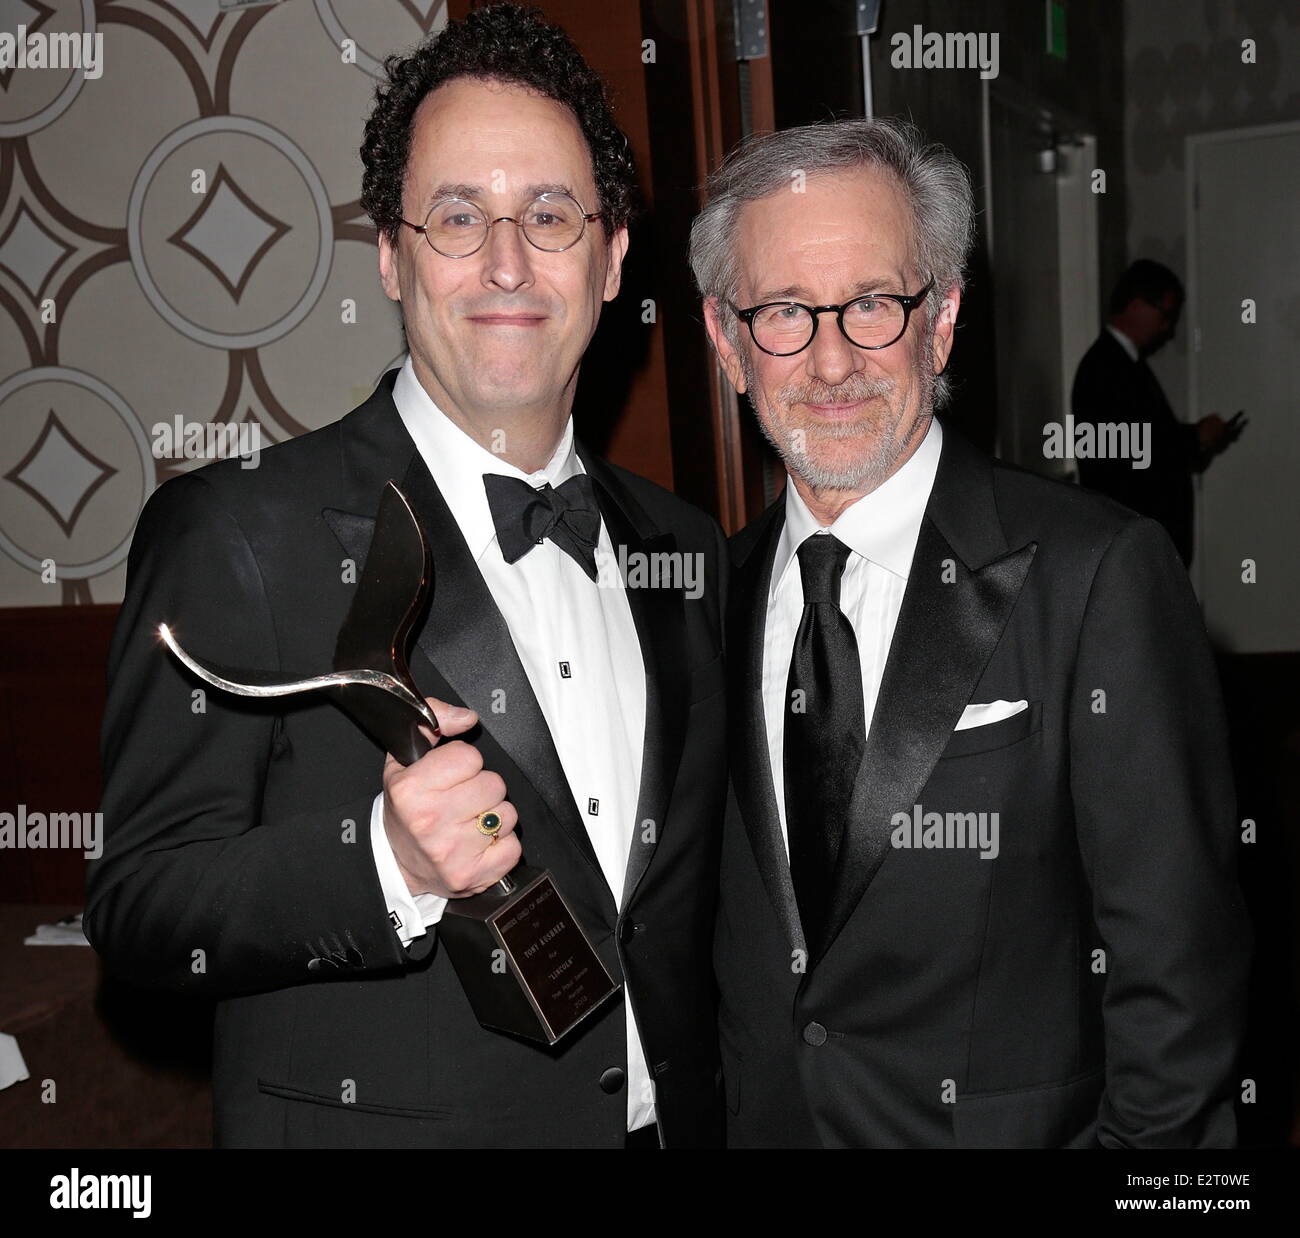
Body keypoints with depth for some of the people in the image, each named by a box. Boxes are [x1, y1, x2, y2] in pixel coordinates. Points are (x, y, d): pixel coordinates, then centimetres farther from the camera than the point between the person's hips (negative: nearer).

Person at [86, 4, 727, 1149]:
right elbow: (138, 905, -15)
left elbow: (698, 903, 10)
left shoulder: (688, 549, 3)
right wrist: (387, 867, -31)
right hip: (376, 1121, -4)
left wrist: (711, 1113, 1)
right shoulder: (233, 530, -14)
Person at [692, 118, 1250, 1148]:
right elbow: (731, 939, 4)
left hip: (1013, 1123, -4)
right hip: (761, 1122, 4)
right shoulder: (723, 587, -2)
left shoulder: (1099, 574, -18)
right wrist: (703, 1118, -2)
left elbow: (1176, 964, -16)